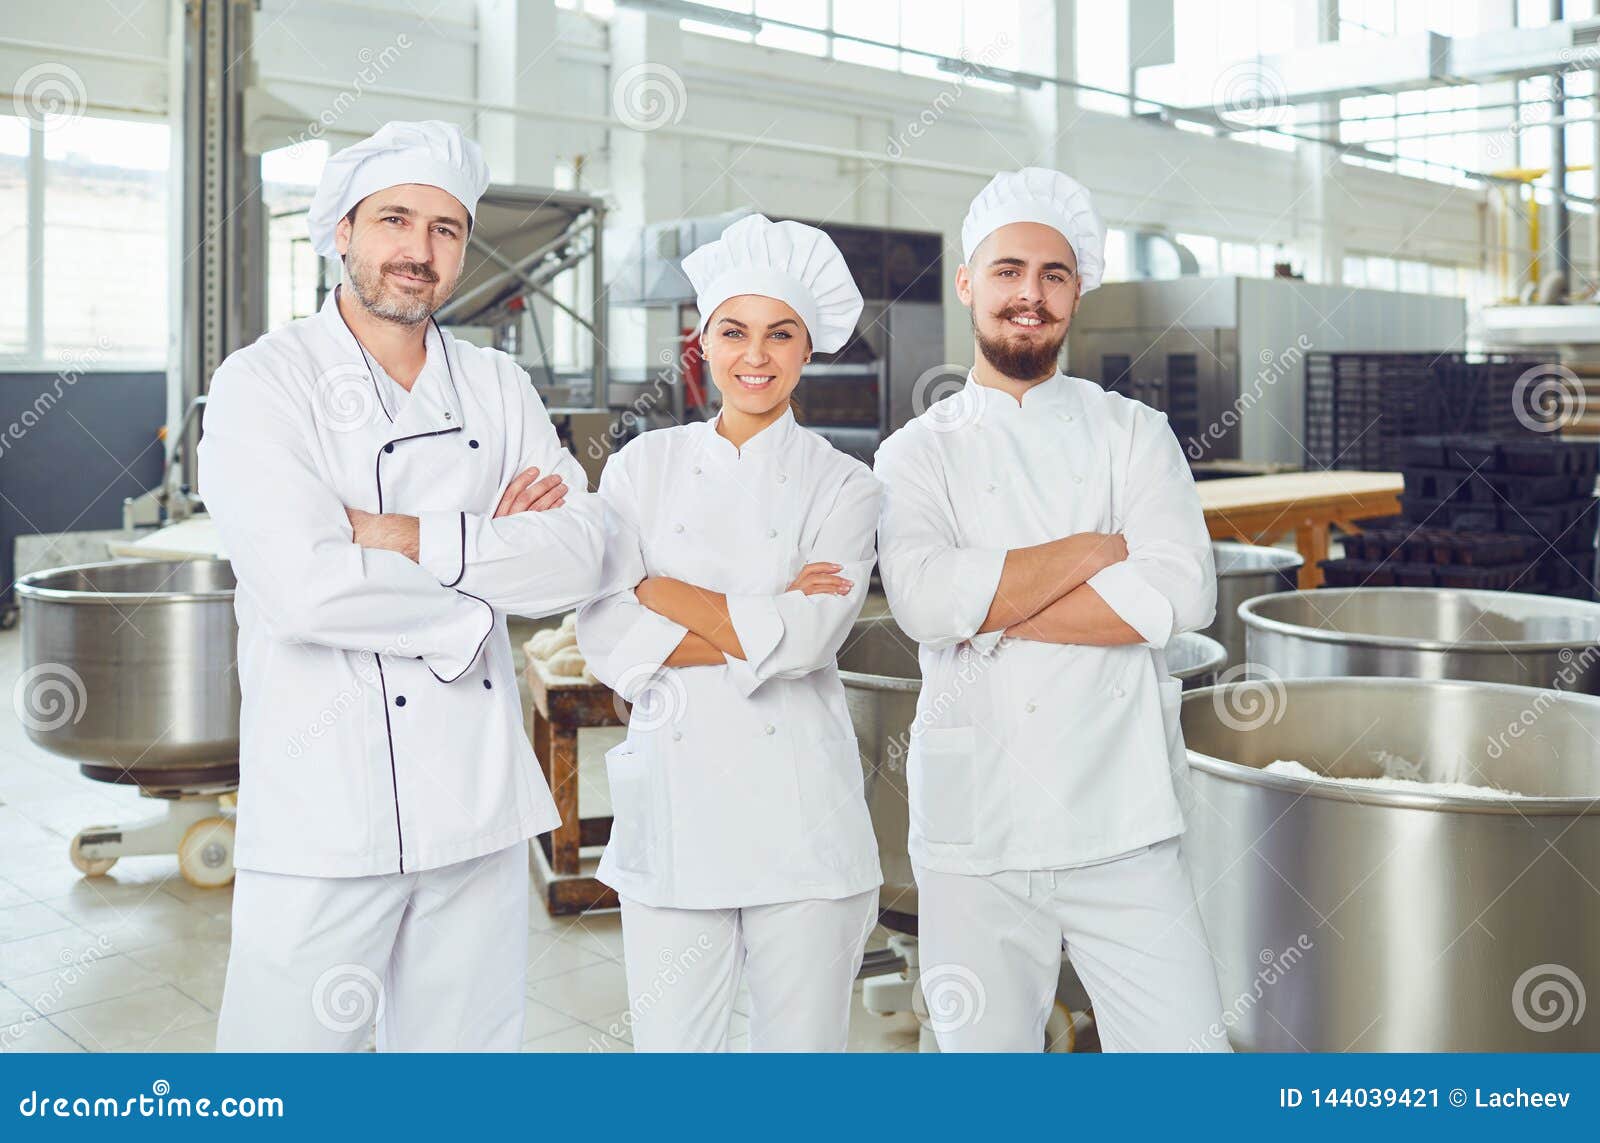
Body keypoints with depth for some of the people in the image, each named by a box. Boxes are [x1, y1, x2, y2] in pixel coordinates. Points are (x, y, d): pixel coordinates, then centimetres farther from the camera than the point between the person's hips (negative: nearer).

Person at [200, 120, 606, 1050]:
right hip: (324, 816, -4)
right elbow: (306, 584, -19)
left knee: (470, 1041, 14)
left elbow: (578, 554, -4)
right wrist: (489, 557, -6)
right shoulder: (266, 382, -4)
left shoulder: (500, 388, 11)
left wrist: (408, 537, -14)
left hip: (479, 804, 5)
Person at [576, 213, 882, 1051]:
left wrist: (658, 590, -7)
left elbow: (808, 637, -13)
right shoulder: (643, 466, 7)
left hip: (800, 812, -1)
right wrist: (761, 626, -10)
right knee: (671, 1042, 5)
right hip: (673, 801, 1)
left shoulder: (841, 485, 4)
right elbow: (606, 637, -4)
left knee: (802, 1041, 8)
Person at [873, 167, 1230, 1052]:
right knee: (985, 1043, 9)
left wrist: (992, 611, -11)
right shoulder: (919, 452, 6)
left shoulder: (1132, 433, 8)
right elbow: (924, 599, -14)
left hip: (1120, 822, 0)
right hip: (974, 832, 0)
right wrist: (1094, 549, -8)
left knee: (1181, 1040, 0)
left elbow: (1181, 590, -10)